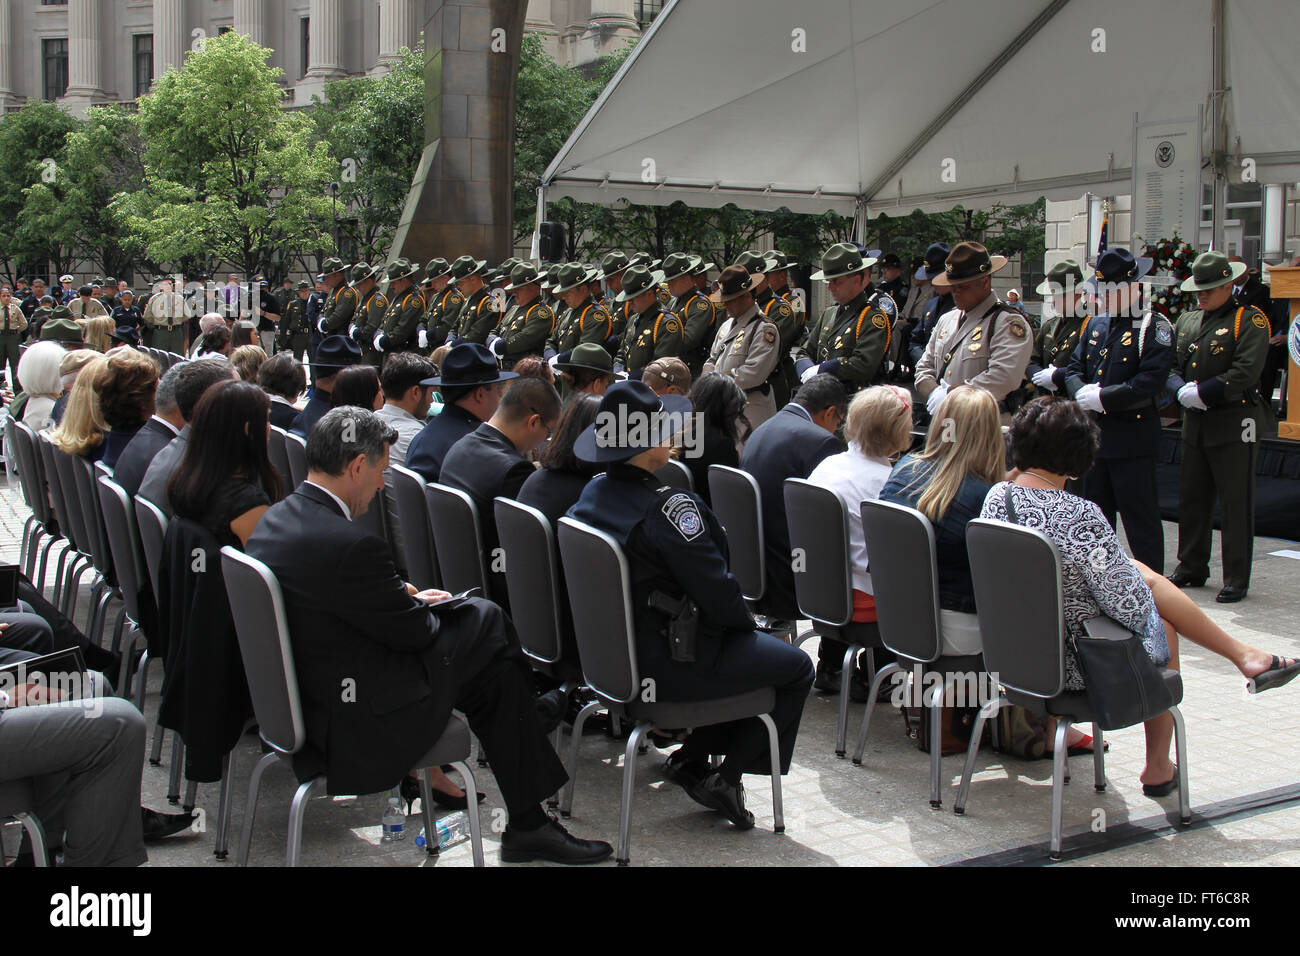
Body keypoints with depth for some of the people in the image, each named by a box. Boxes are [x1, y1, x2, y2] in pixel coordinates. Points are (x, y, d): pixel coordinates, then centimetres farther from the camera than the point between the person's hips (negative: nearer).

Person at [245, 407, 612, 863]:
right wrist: (418, 605, 5)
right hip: (358, 726, -10)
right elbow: (416, 632, -17)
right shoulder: (348, 544, -29)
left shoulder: (273, 520, 1)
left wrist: (402, 595, 4)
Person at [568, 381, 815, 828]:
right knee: (796, 667, 10)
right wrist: (745, 619, -1)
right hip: (670, 665, -9)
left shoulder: (592, 494, 1)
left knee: (740, 645, 28)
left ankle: (690, 757, 22)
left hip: (618, 653, 9)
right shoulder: (667, 506, -26)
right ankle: (726, 777, 7)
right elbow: (718, 593, -23)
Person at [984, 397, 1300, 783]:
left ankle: (1243, 654, 44)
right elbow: (1131, 607, -22)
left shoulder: (997, 496, -9)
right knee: (1164, 628, 25)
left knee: (1148, 576, 24)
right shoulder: (1079, 516, -31)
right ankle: (1158, 769, 40)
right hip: (1073, 664, -7)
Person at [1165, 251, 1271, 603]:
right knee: (1191, 500, 13)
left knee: (1236, 504, 0)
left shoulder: (1250, 320, -7)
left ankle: (1236, 580, 7)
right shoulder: (1187, 320, 13)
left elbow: (1246, 373, -18)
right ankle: (1191, 568, 26)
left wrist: (1201, 392, -18)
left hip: (1235, 424, -6)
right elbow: (1170, 365, 12)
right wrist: (1181, 389, -9)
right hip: (1195, 423, 7)